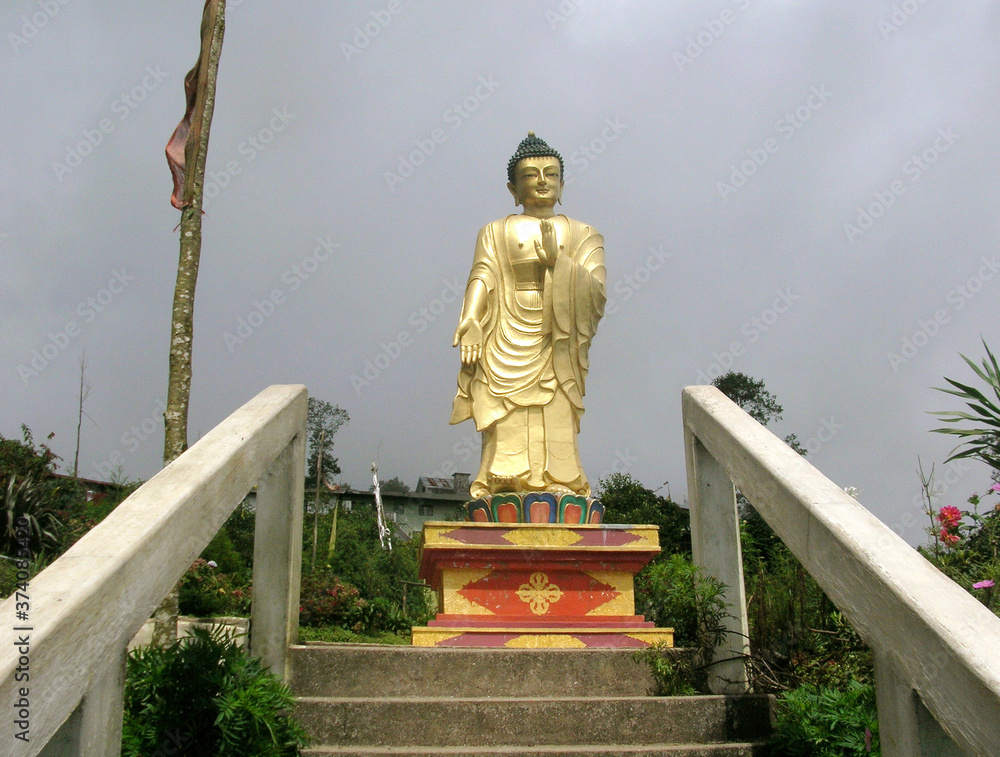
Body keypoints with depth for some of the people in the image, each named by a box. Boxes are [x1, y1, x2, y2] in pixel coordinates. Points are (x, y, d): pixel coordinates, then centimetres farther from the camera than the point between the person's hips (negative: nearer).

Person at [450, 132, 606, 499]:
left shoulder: (582, 235, 18)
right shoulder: (496, 232, 18)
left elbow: (596, 294, 5)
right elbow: (481, 279, 2)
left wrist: (557, 259, -8)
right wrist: (470, 323, -16)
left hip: (557, 344, 0)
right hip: (507, 344, 0)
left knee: (556, 430, -11)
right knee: (509, 432, -10)